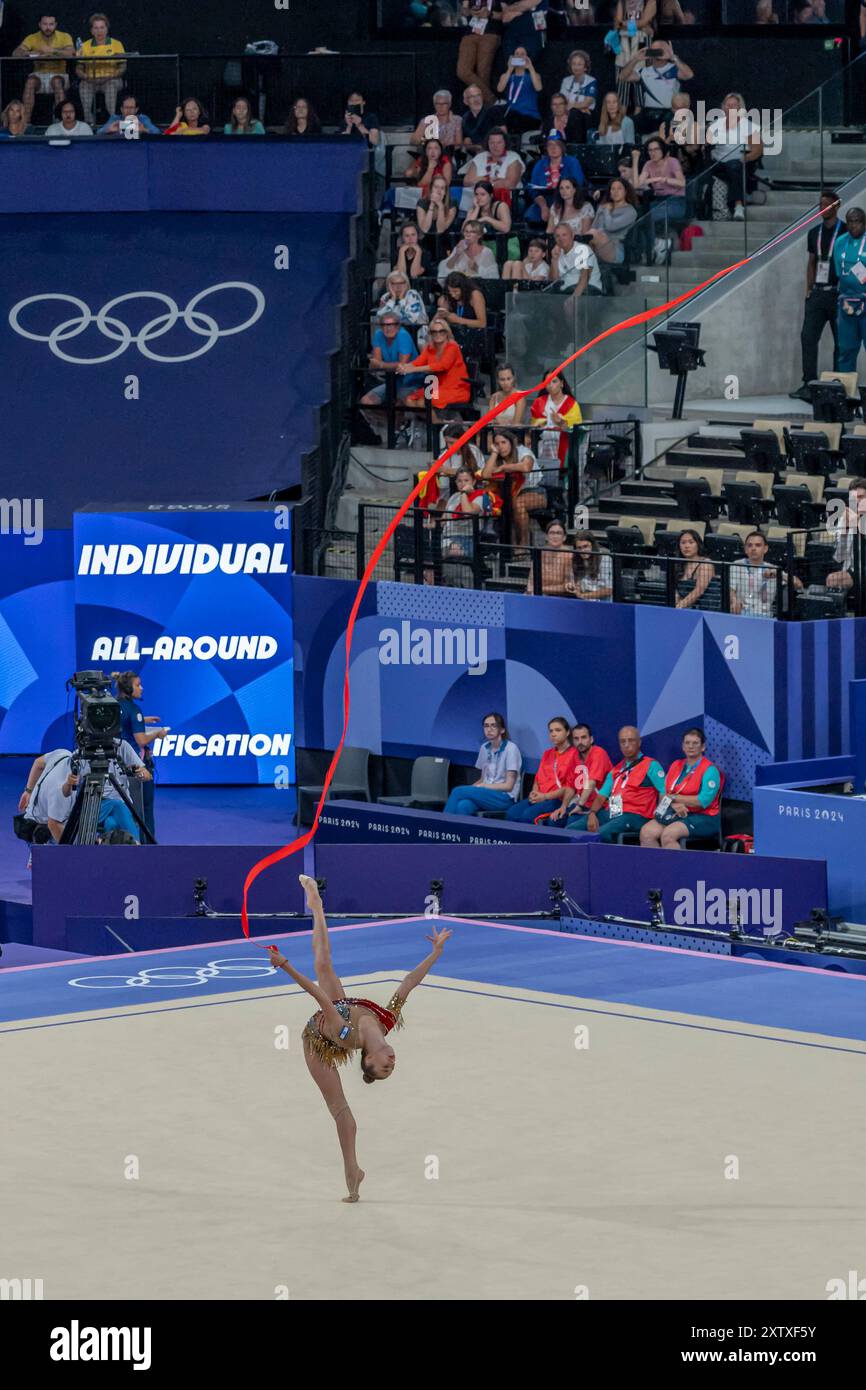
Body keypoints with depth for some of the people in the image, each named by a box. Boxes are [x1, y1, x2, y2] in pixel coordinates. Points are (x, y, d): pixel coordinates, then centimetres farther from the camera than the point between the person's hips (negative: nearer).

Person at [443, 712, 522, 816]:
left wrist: (479, 787, -12)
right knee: (463, 806, -32)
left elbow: (508, 786, -10)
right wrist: (469, 789, -3)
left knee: (458, 792, -25)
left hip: (505, 797, -5)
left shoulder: (510, 748, -8)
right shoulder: (485, 748, 13)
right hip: (486, 794, 5)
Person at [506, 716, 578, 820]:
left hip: (558, 799, -7)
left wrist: (545, 796, -12)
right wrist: (534, 793, -2)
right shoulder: (547, 754, 23)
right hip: (539, 797, 7)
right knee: (511, 813, -22)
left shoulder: (574, 754, -2)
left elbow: (570, 786, -7)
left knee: (528, 815, -33)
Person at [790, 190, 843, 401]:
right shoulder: (814, 233, 13)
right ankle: (809, 383, -10)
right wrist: (809, 290, 11)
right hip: (817, 294, 5)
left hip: (837, 294, -5)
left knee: (841, 341, 2)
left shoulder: (846, 232, -4)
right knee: (808, 336, -8)